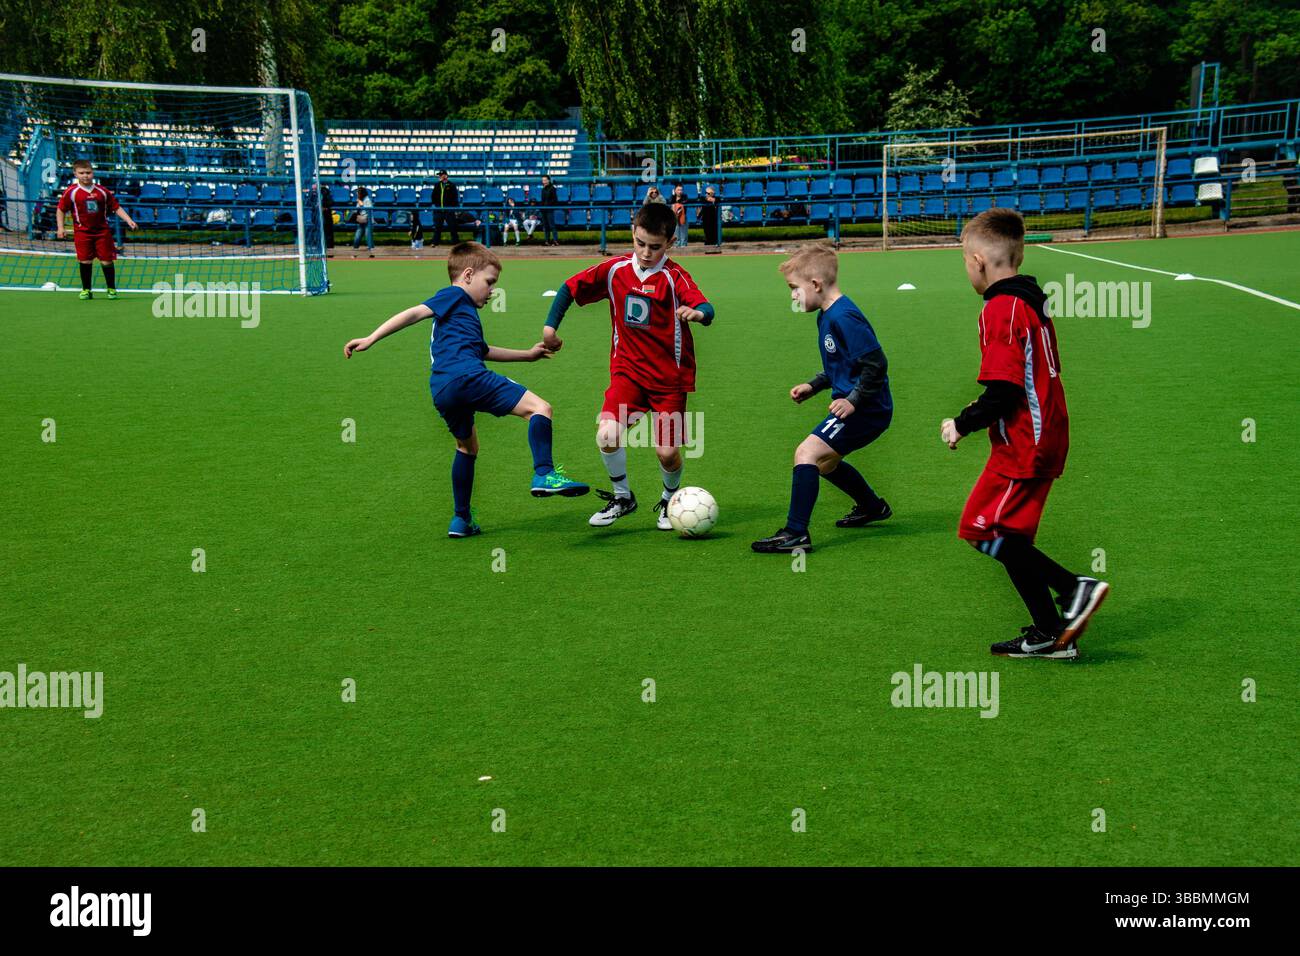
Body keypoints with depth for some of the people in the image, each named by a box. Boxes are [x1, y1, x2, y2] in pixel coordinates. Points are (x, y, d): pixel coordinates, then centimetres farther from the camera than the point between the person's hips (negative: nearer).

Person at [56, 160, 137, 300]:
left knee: (106, 260, 0)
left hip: (102, 230, 1)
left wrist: (128, 220, -1)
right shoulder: (71, 192, -2)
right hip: (82, 231, -1)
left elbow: (116, 207, 10)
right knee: (85, 261, -1)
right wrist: (60, 227, -4)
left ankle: (111, 289, 14)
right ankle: (86, 290, 12)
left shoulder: (102, 191, 3)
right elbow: (60, 210, 4)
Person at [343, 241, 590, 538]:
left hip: (442, 393, 10)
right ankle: (544, 474, -30)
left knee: (467, 447, 30)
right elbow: (414, 313, -2)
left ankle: (461, 519, 33)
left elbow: (483, 350, 51)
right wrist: (370, 339, -8)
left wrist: (527, 354, 54)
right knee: (539, 408, -11)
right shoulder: (454, 295, 10)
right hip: (467, 376, -10)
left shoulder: (464, 312, 38)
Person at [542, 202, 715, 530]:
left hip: (670, 375, -2)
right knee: (607, 434, -18)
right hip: (628, 370, 2)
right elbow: (570, 288, 9)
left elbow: (706, 309, -28)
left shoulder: (674, 276, -11)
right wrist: (550, 326, 0)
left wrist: (697, 313, -50)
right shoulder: (615, 268, -1)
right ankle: (622, 497, 8)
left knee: (667, 452, -4)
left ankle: (669, 500, 30)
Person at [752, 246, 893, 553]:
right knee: (824, 461, 26)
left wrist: (853, 400, -23)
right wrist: (813, 385, 13)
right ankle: (872, 507, 46)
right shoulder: (826, 315, 11)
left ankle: (796, 534, -19)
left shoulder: (843, 317, -21)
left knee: (807, 453, -20)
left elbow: (876, 364, -24)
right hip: (856, 408, 11)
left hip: (865, 409, -11)